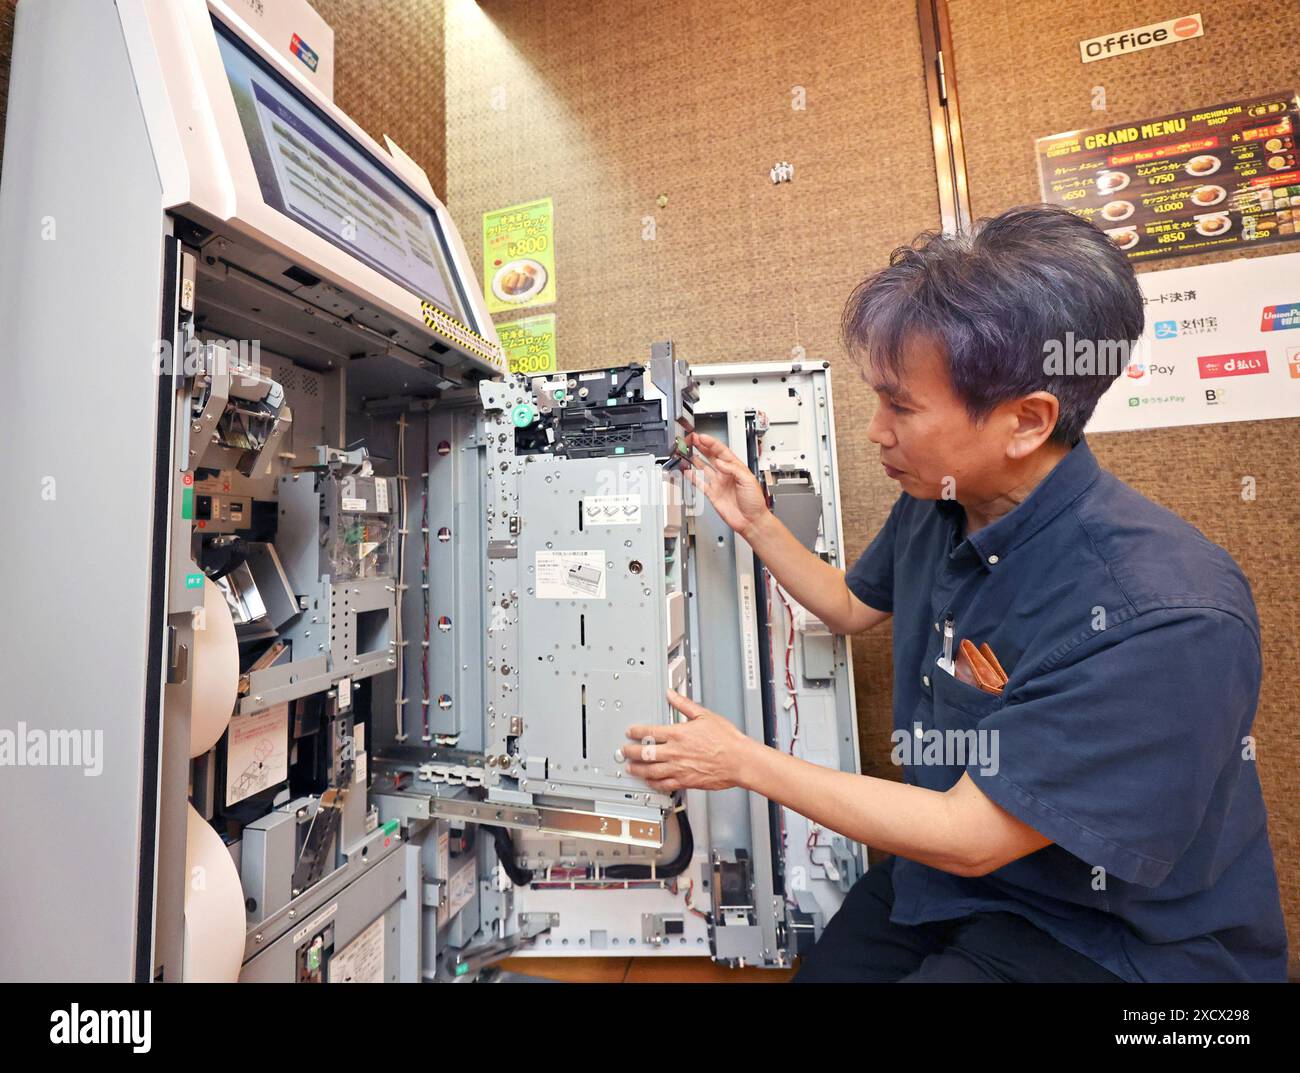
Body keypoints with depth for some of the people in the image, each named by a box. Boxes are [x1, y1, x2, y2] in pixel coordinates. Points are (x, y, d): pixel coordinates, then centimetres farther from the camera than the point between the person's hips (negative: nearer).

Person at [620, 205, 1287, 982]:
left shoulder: (1160, 619, -32)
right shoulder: (936, 505, -10)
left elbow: (969, 838, -27)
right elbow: (852, 607, 9)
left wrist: (744, 763, -20)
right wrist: (754, 521, -3)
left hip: (1114, 941, -5)